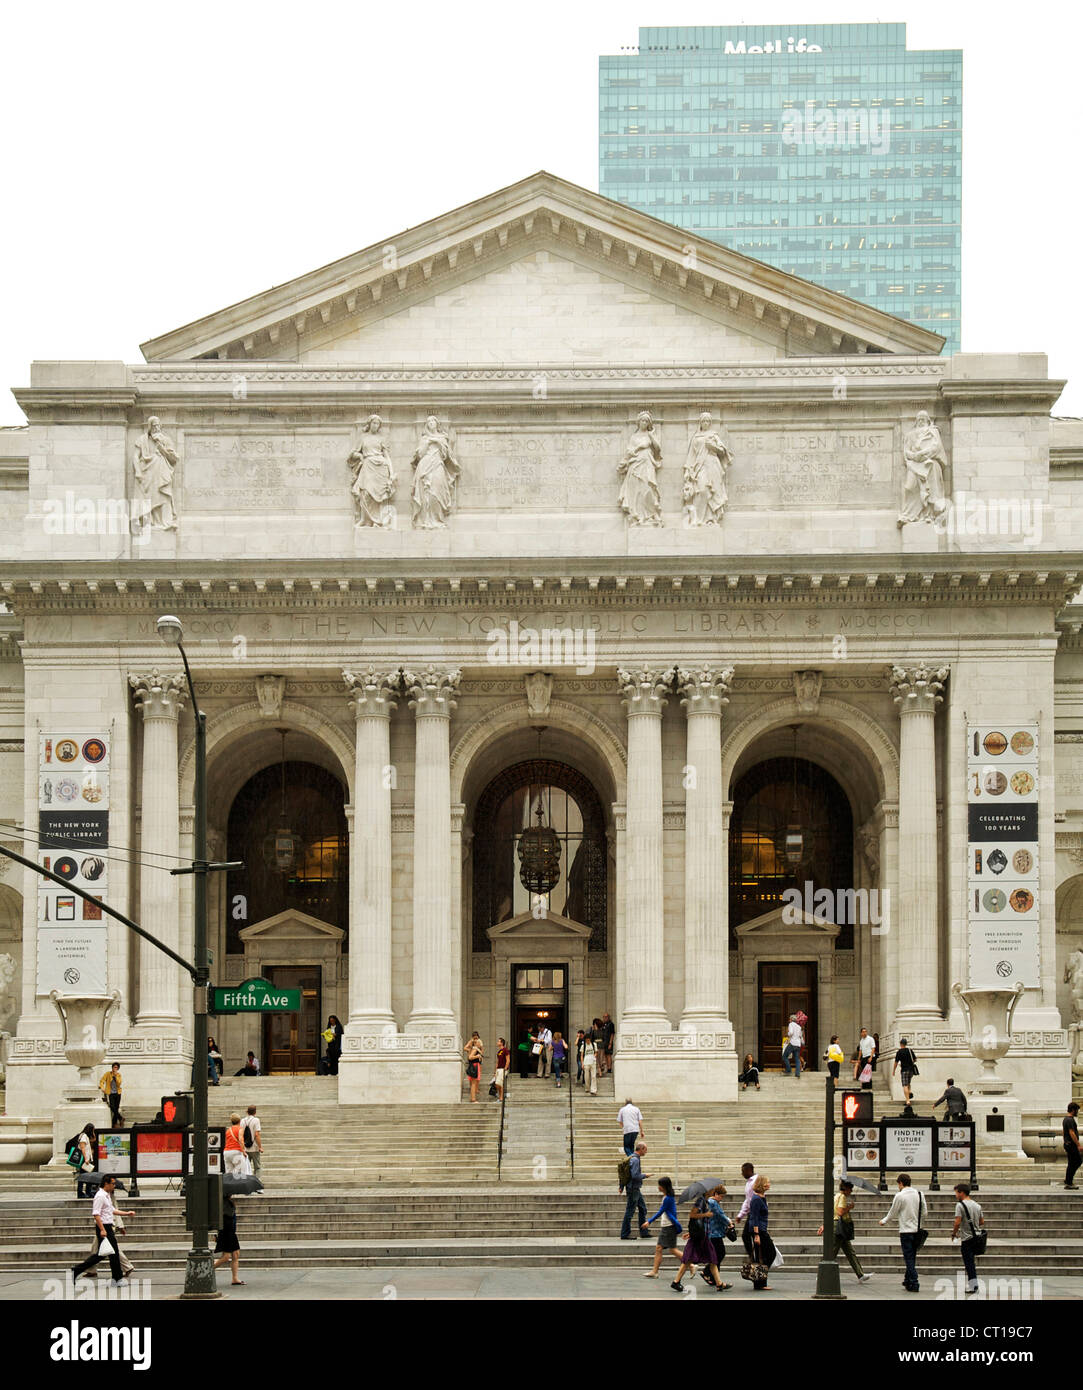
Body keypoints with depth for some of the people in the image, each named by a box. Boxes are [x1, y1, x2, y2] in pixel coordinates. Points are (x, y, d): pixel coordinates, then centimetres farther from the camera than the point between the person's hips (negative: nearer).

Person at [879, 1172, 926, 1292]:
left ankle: (914, 1284, -8)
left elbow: (892, 1212, 0)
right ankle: (908, 1281, 27)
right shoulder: (920, 1194, 5)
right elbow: (924, 1212, 8)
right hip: (917, 1229, 5)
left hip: (906, 1230, -5)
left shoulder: (900, 1196, -10)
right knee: (912, 1257, 17)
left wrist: (884, 1222, 18)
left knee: (909, 1258, -3)